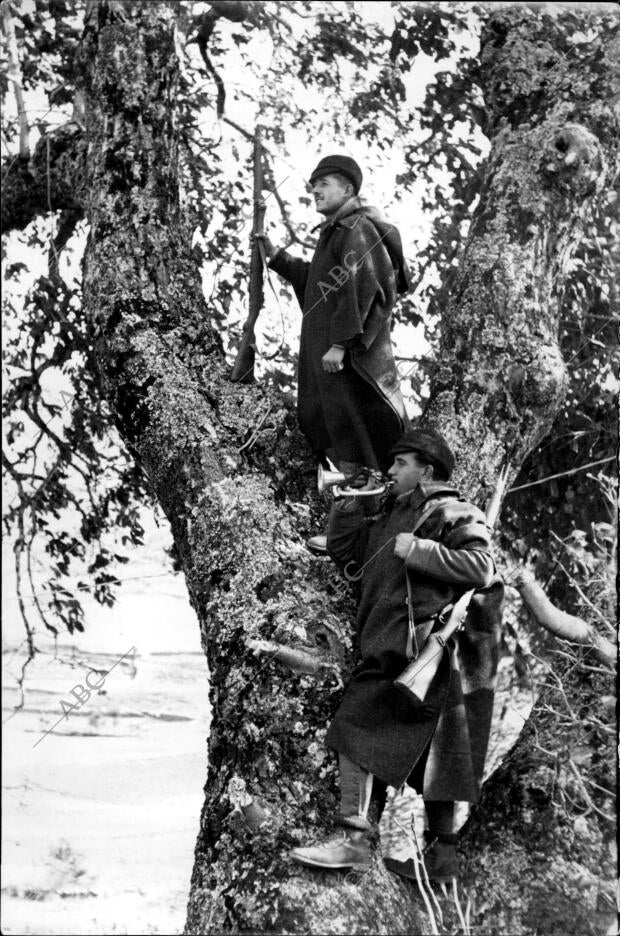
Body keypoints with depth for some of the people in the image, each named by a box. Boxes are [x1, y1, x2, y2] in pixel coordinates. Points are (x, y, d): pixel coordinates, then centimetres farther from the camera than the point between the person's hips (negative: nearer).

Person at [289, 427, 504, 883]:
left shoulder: (456, 515, -5)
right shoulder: (392, 517, 22)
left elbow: (480, 566, -19)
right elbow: (343, 547, 25)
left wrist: (418, 551, -20)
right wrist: (351, 500, 16)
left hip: (419, 652, -9)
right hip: (392, 652, 9)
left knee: (360, 734, -14)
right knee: (429, 756, 12)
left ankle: (356, 839, -14)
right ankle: (441, 853, 19)